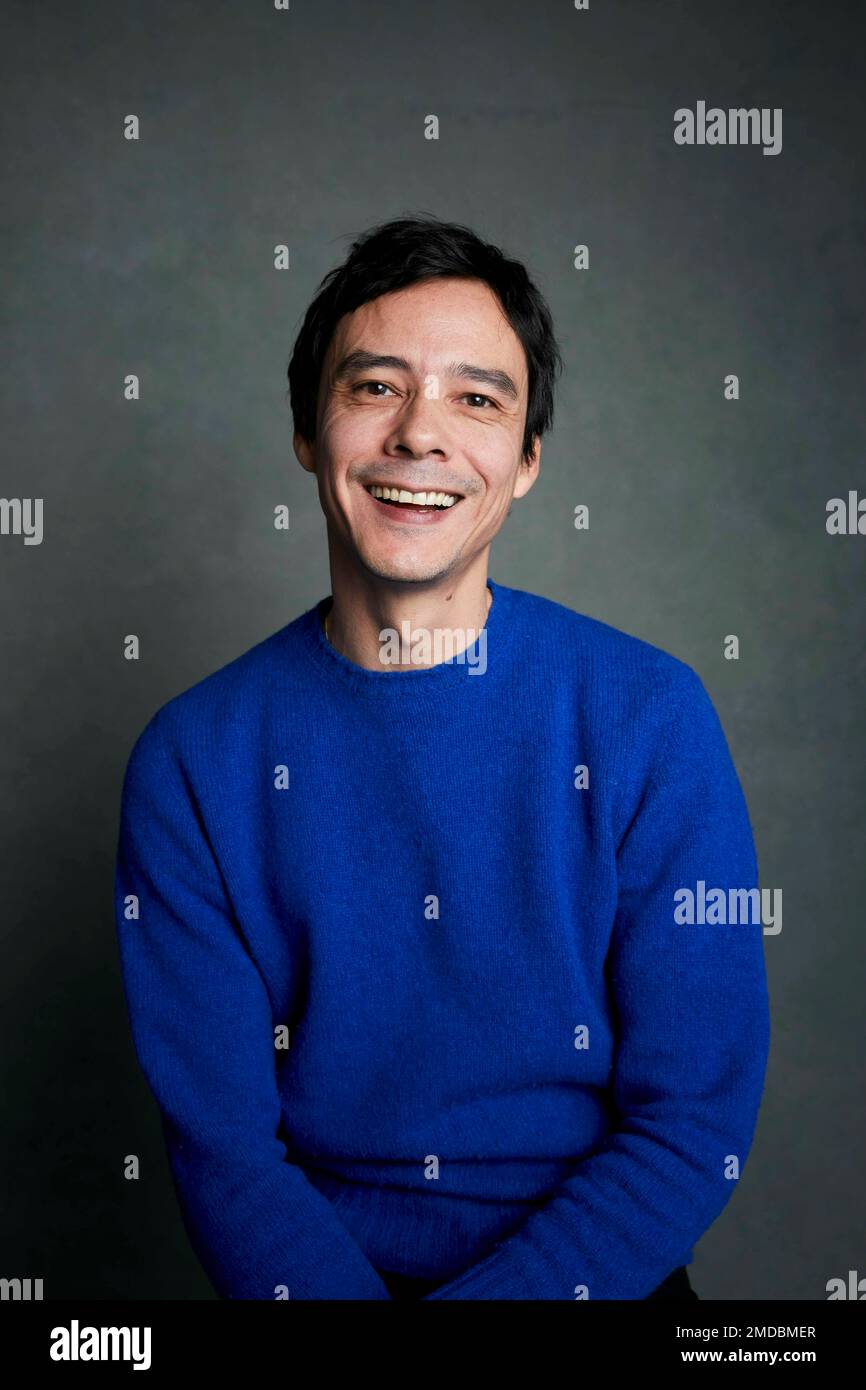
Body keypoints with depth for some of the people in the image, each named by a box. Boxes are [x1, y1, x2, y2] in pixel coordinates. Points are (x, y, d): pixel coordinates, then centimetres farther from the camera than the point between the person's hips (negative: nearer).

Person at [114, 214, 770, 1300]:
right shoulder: (193, 761, -4)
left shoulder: (650, 717, -6)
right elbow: (218, 1137, -3)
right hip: (310, 1268, 0)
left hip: (588, 1266, 1)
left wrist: (492, 1297, -14)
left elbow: (696, 1120, -5)